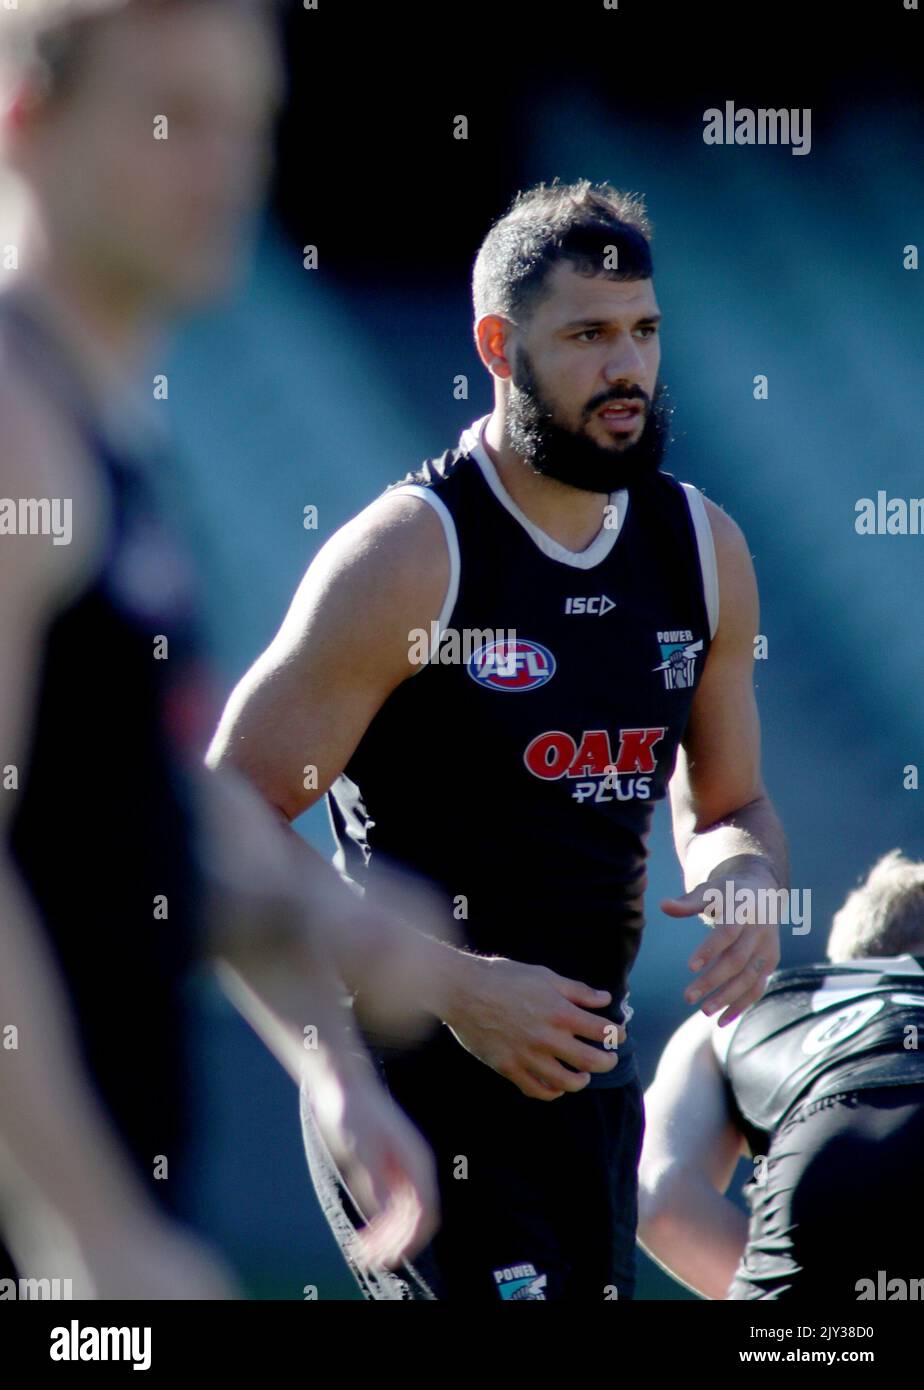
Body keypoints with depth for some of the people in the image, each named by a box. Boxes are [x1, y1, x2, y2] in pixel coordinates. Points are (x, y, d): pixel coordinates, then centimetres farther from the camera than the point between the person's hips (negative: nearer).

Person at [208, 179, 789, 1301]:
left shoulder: (703, 551, 6)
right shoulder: (409, 556, -14)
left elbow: (727, 808, 20)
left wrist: (748, 883, -6)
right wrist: (452, 986, -22)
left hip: (587, 1070, 7)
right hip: (417, 1081, -7)